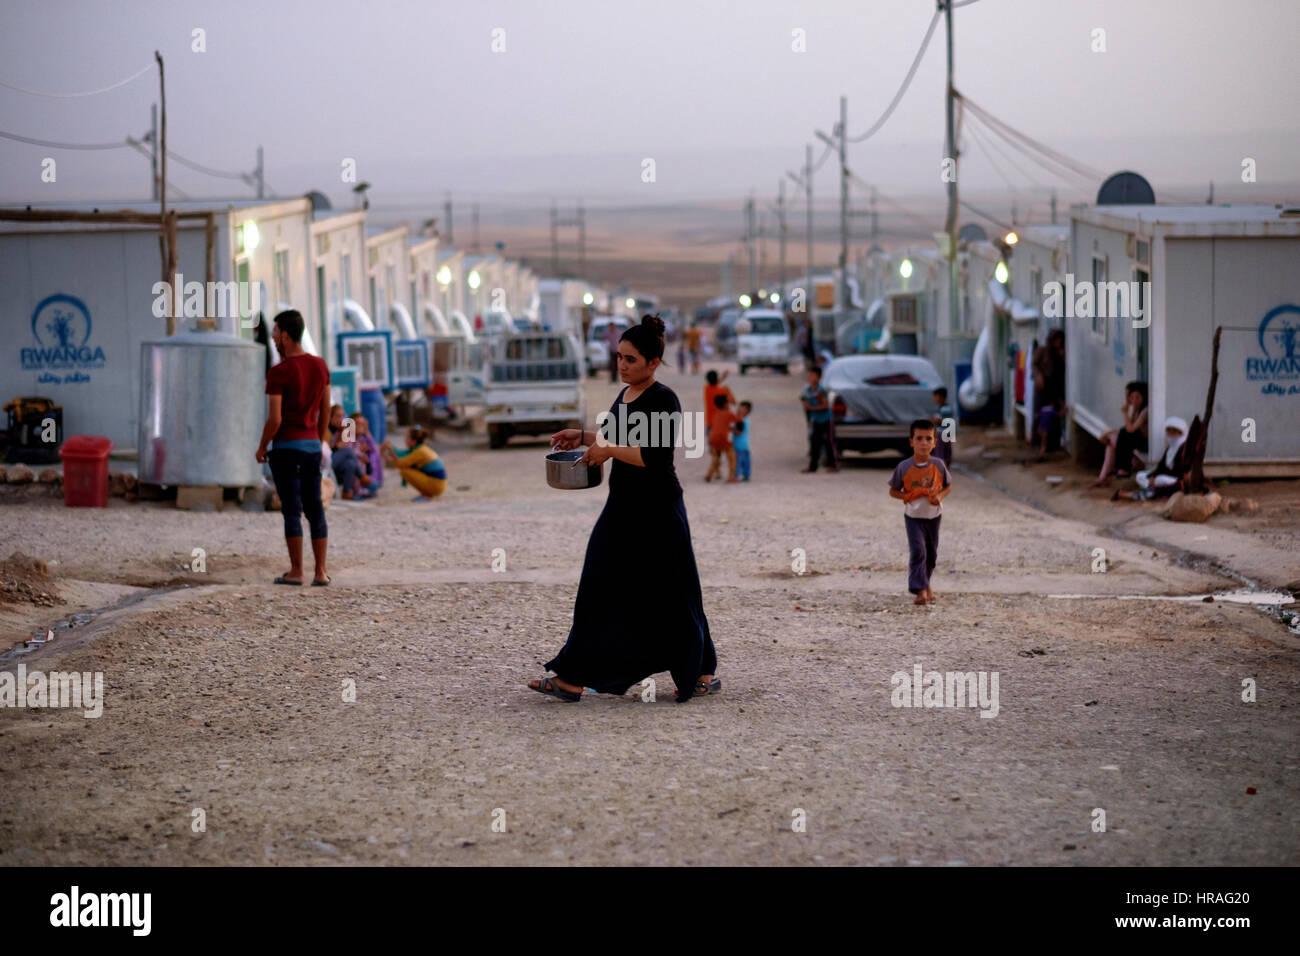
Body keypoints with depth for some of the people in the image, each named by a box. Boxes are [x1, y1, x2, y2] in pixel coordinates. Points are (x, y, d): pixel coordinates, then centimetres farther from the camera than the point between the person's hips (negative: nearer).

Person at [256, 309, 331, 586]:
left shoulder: (278, 372, -15)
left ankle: (296, 571, 0)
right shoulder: (320, 366, 6)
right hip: (312, 447, 6)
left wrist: (261, 448, -2)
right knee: (315, 509, 7)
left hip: (285, 448, -6)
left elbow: (274, 419, -17)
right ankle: (320, 572, 5)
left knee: (292, 510, -2)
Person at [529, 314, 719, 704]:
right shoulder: (626, 395, 12)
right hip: (624, 507, 9)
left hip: (657, 510, -9)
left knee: (669, 597, 0)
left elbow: (655, 455, -24)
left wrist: (609, 451, -21)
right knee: (601, 590, 7)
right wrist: (584, 437, 13)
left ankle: (704, 674, 14)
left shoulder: (663, 400, -15)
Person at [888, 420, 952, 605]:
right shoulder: (904, 467, -13)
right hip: (913, 516, -3)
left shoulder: (938, 465, -8)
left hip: (934, 515, 3)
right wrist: (908, 496, -21)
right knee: (917, 551, -17)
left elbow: (948, 486, 6)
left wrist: (940, 496, -15)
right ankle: (921, 590, -18)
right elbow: (893, 491, -2)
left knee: (931, 553, 15)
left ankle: (925, 584, 38)